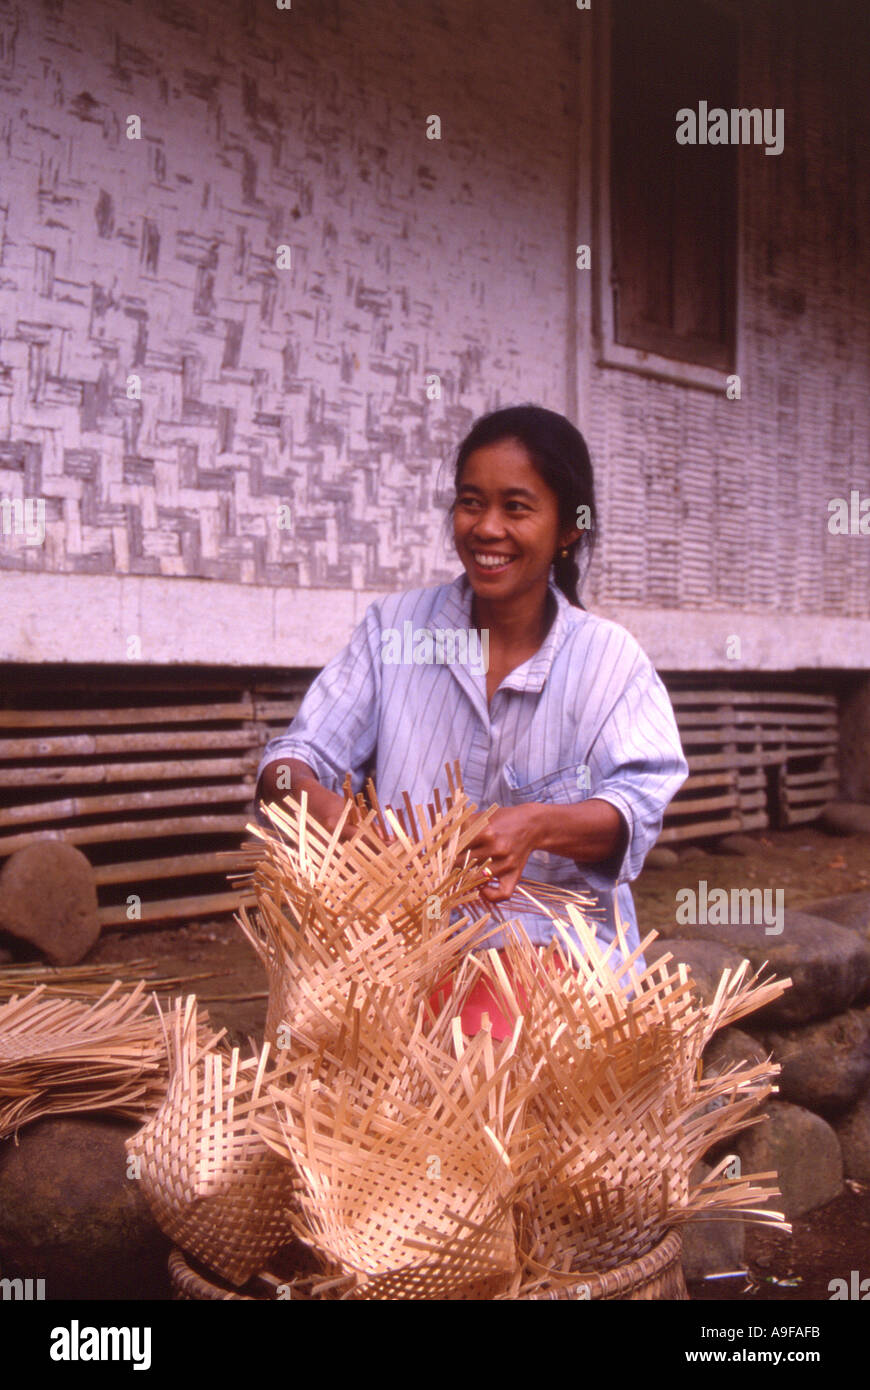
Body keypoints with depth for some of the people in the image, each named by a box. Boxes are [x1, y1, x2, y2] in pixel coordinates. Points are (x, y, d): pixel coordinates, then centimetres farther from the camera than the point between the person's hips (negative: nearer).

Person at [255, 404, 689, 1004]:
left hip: (561, 957, 0)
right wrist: (321, 804, -21)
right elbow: (299, 756, 3)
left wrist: (541, 825, -30)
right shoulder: (394, 628, 7)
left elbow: (639, 804, -9)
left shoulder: (611, 658, 3)